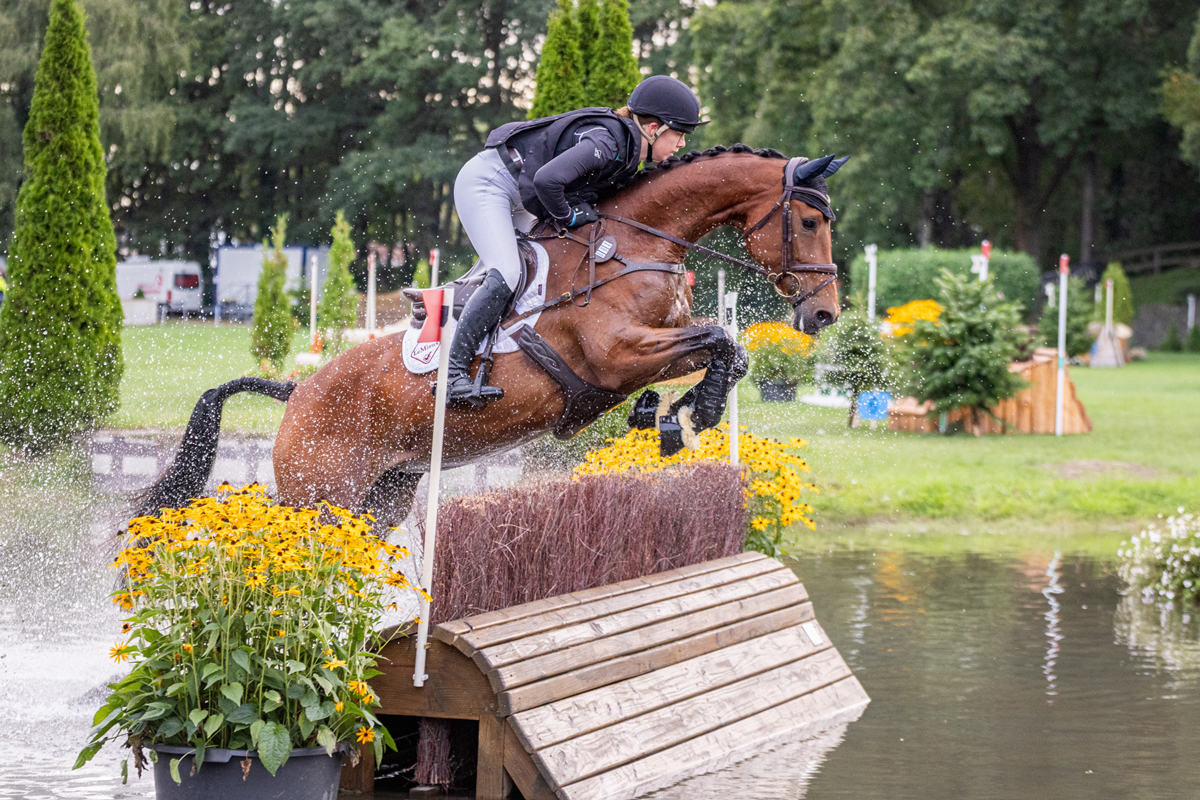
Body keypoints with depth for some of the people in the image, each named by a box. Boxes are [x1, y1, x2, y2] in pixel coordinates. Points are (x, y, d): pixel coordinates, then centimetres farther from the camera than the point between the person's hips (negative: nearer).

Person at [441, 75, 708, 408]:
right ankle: (453, 374, -19)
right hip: (484, 183, -10)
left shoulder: (629, 148, 3)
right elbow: (548, 179, -39)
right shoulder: (607, 141, -28)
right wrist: (567, 216, -21)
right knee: (505, 276, -20)